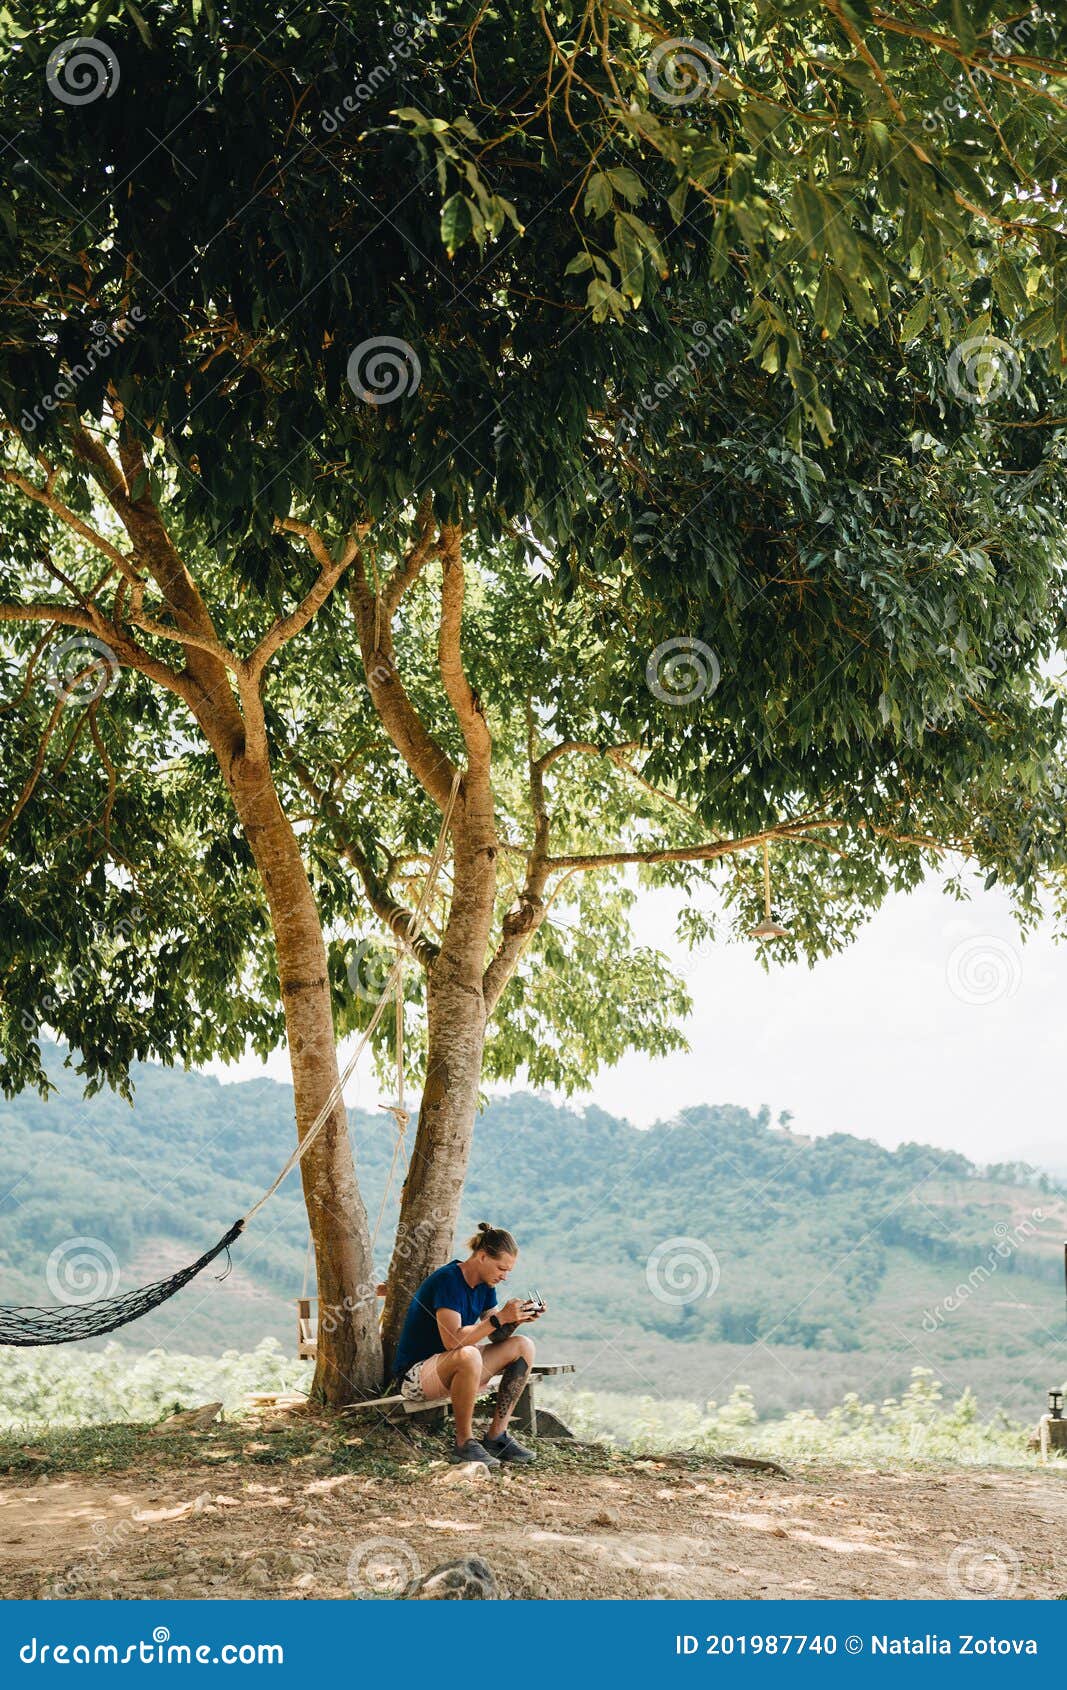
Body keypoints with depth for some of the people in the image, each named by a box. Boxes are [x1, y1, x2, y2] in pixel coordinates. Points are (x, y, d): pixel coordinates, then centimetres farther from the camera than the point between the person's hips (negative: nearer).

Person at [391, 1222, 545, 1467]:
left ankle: (496, 1435, -4)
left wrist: (515, 1320, -12)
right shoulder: (448, 1281, -21)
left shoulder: (485, 1284, 6)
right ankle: (464, 1443, -22)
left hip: (448, 1368, 9)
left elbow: (496, 1336, 7)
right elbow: (453, 1340, -30)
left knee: (523, 1346, -3)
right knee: (468, 1356, -39)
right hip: (415, 1376, -9)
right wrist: (499, 1318, -32)